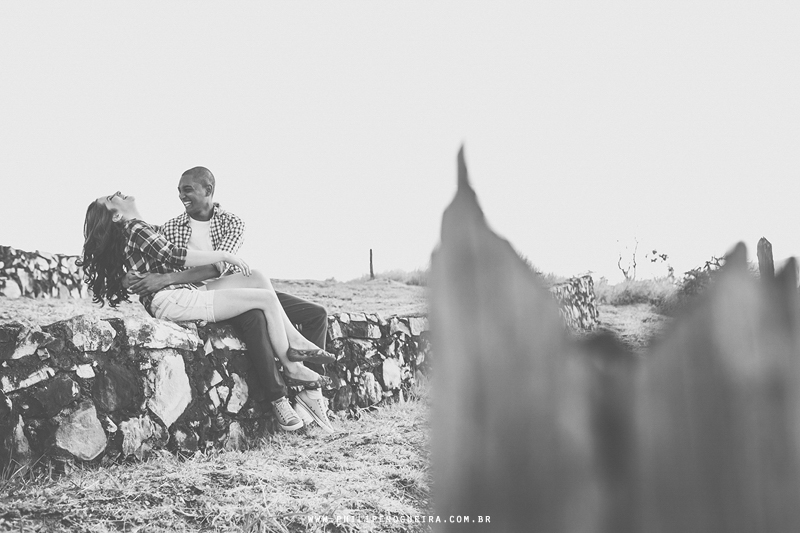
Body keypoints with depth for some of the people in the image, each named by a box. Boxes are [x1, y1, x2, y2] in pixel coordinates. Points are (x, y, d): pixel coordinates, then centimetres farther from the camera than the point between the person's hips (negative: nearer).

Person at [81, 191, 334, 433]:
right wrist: (224, 255, -7)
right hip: (173, 302, -10)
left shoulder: (132, 230, 23)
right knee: (267, 299, -13)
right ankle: (291, 367, -1)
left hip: (185, 293, 10)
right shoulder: (136, 228, -7)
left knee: (256, 277, 3)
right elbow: (174, 257, -14)